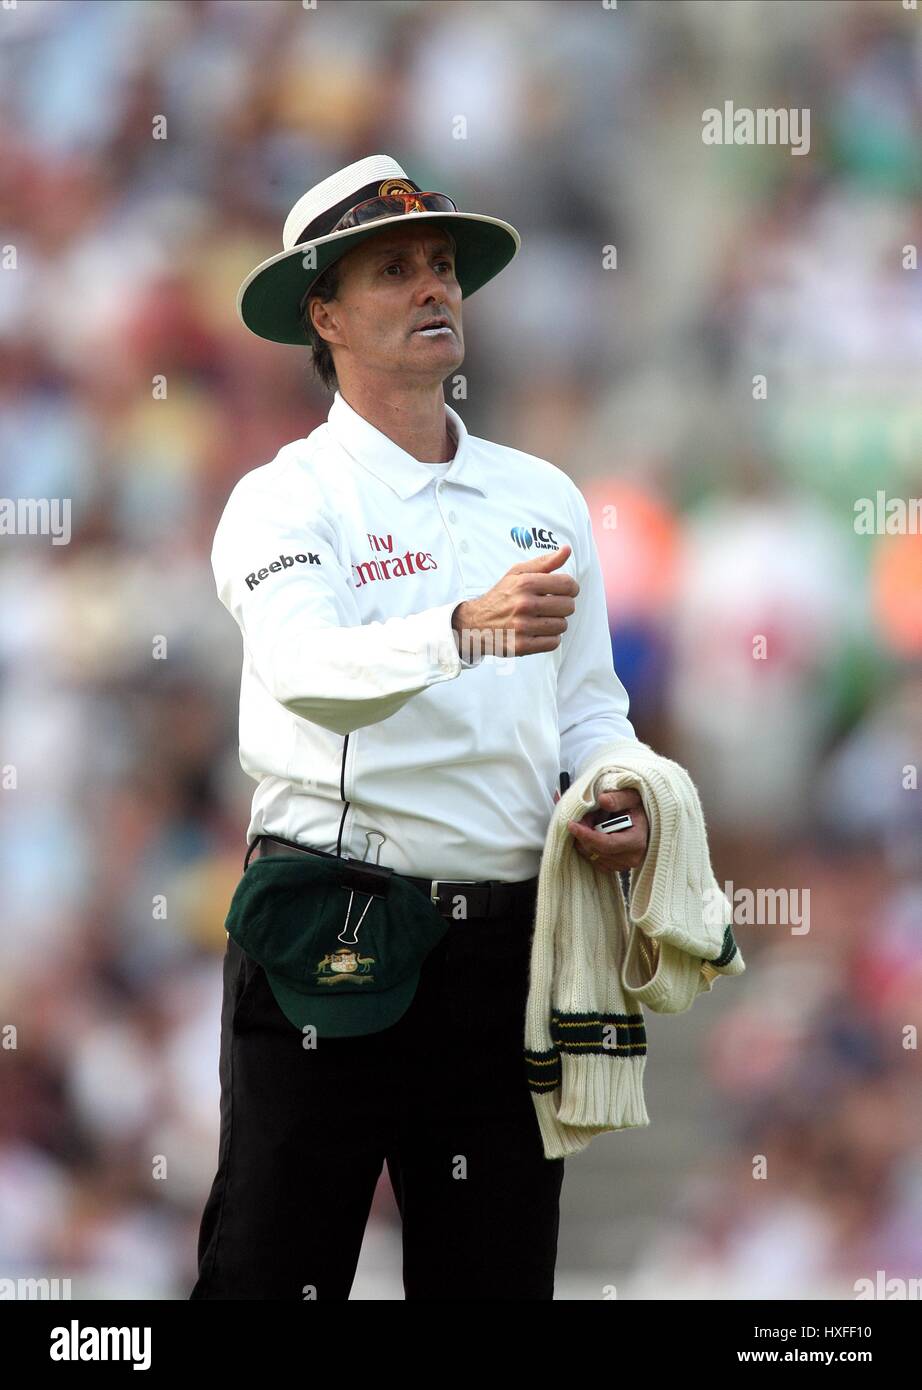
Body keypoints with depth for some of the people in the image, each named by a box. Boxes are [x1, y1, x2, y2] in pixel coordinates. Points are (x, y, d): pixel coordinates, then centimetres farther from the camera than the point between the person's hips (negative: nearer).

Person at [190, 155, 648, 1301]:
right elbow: (307, 670, -24)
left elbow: (588, 702, 17)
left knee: (497, 1278, 10)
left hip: (503, 939, 5)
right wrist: (469, 629, -42)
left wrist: (618, 800, -6)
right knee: (271, 1269, -3)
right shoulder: (286, 501, -4)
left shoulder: (543, 498, 13)